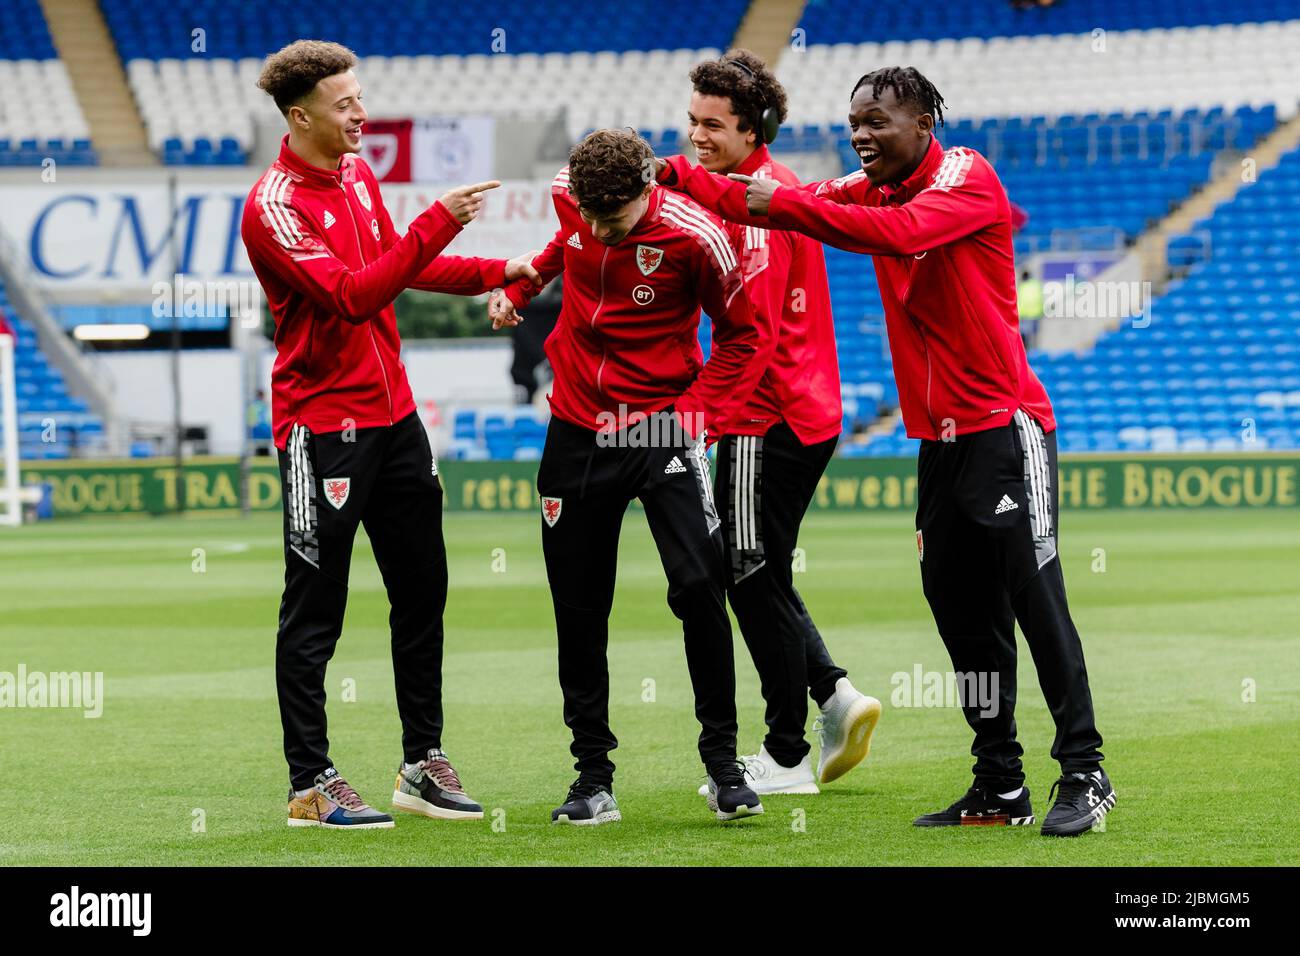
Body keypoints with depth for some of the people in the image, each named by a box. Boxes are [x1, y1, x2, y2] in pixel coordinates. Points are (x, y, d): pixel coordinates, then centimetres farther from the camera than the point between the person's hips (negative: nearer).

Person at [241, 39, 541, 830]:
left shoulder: (358, 173, 9)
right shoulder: (274, 207, -17)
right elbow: (352, 295, -27)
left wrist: (498, 273, 13)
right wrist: (440, 223, -29)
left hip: (392, 411, 8)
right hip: (322, 424, -8)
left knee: (422, 589, 11)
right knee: (315, 610, -2)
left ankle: (424, 764, 21)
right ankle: (312, 786, 4)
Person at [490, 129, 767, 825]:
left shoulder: (695, 236, -17)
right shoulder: (568, 197, -4)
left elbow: (742, 338, -5)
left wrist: (693, 415, -15)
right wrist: (520, 283, 11)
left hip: (658, 428, -4)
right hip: (576, 428, 4)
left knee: (697, 586, -17)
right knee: (578, 610, 4)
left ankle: (722, 762, -4)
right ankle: (593, 777, 14)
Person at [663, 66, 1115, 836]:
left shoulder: (966, 175, -9)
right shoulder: (874, 190, 12)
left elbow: (903, 232, -28)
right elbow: (765, 201, 3)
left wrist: (780, 203, -28)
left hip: (1003, 425, -8)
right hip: (940, 438, 8)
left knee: (1036, 599, -10)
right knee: (962, 614, 8)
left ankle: (1085, 774, -6)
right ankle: (1000, 787, 15)